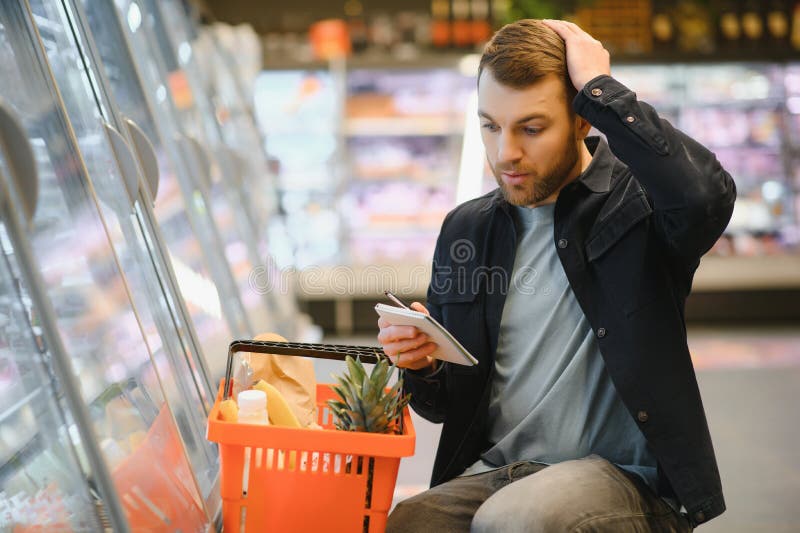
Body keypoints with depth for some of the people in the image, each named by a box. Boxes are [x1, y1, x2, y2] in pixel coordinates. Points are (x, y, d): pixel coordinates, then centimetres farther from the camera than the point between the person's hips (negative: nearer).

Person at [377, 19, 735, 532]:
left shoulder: (639, 200, -2)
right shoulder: (465, 230, 13)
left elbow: (708, 194, -30)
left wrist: (599, 88, -18)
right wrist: (422, 365, -6)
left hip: (623, 477, -4)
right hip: (492, 473, 4)